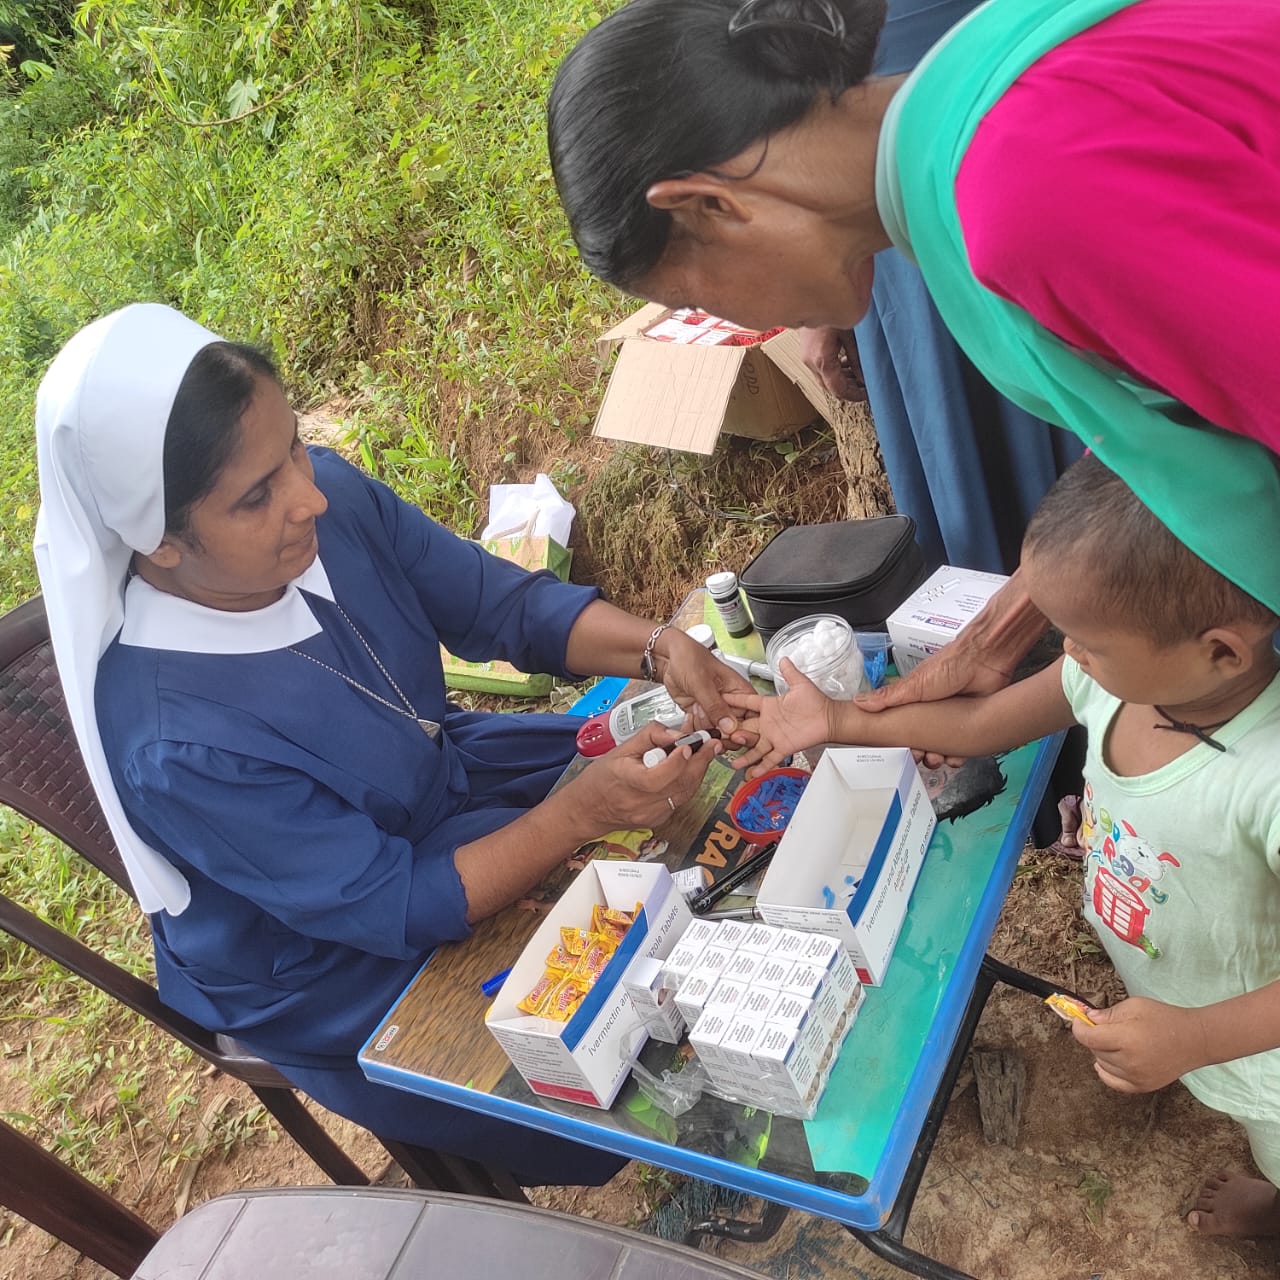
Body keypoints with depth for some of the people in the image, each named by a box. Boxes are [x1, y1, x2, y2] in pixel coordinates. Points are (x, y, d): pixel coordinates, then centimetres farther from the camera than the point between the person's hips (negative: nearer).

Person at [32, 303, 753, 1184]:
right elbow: (399, 909, -29)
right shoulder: (174, 744, -36)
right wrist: (584, 811, -35)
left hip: (448, 778, 6)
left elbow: (506, 603, -10)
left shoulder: (328, 497, -20)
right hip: (344, 969, -6)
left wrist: (657, 646, -26)